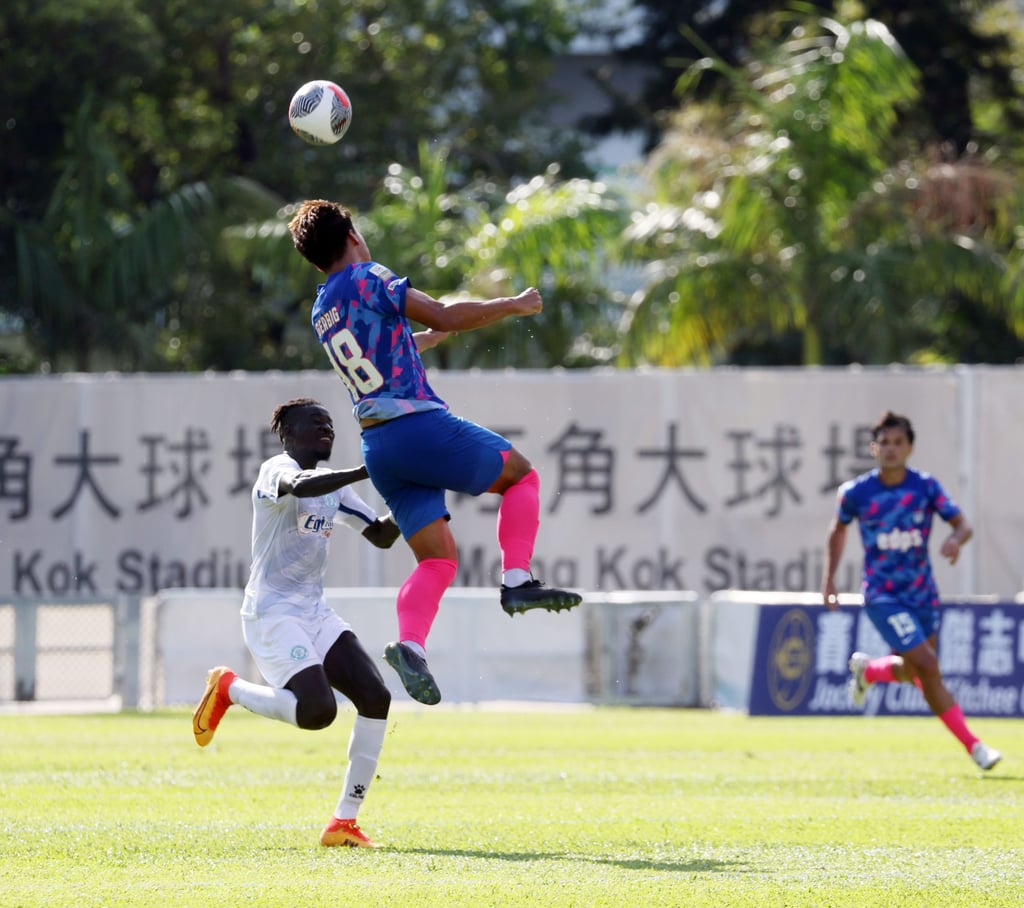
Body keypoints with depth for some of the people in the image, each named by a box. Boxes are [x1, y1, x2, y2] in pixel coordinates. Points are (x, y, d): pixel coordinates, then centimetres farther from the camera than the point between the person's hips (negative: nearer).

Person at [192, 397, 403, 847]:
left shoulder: (333, 487, 16)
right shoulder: (278, 469, -10)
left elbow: (382, 535, 19)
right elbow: (300, 486, -35)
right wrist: (367, 471, -37)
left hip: (315, 613, 8)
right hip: (272, 612, -8)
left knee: (375, 697, -9)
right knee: (316, 711, -25)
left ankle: (344, 822, -3)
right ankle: (228, 688, 6)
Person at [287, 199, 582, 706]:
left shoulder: (322, 313, 19)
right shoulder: (366, 279, -5)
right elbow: (445, 317, -11)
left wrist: (434, 335, 48)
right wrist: (513, 305, 0)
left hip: (377, 449, 7)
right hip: (418, 424, -7)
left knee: (437, 560, 5)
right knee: (520, 474, 11)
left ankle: (409, 644, -17)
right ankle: (517, 580, -4)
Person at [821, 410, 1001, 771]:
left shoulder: (926, 487, -6)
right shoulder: (856, 493, -8)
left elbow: (963, 524, -5)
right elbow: (838, 529, 11)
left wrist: (955, 539, -29)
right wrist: (829, 578, 9)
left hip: (922, 592, 4)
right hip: (882, 595, -4)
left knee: (911, 673, 16)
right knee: (927, 666, -17)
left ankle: (867, 669, 51)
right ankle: (973, 746, -11)